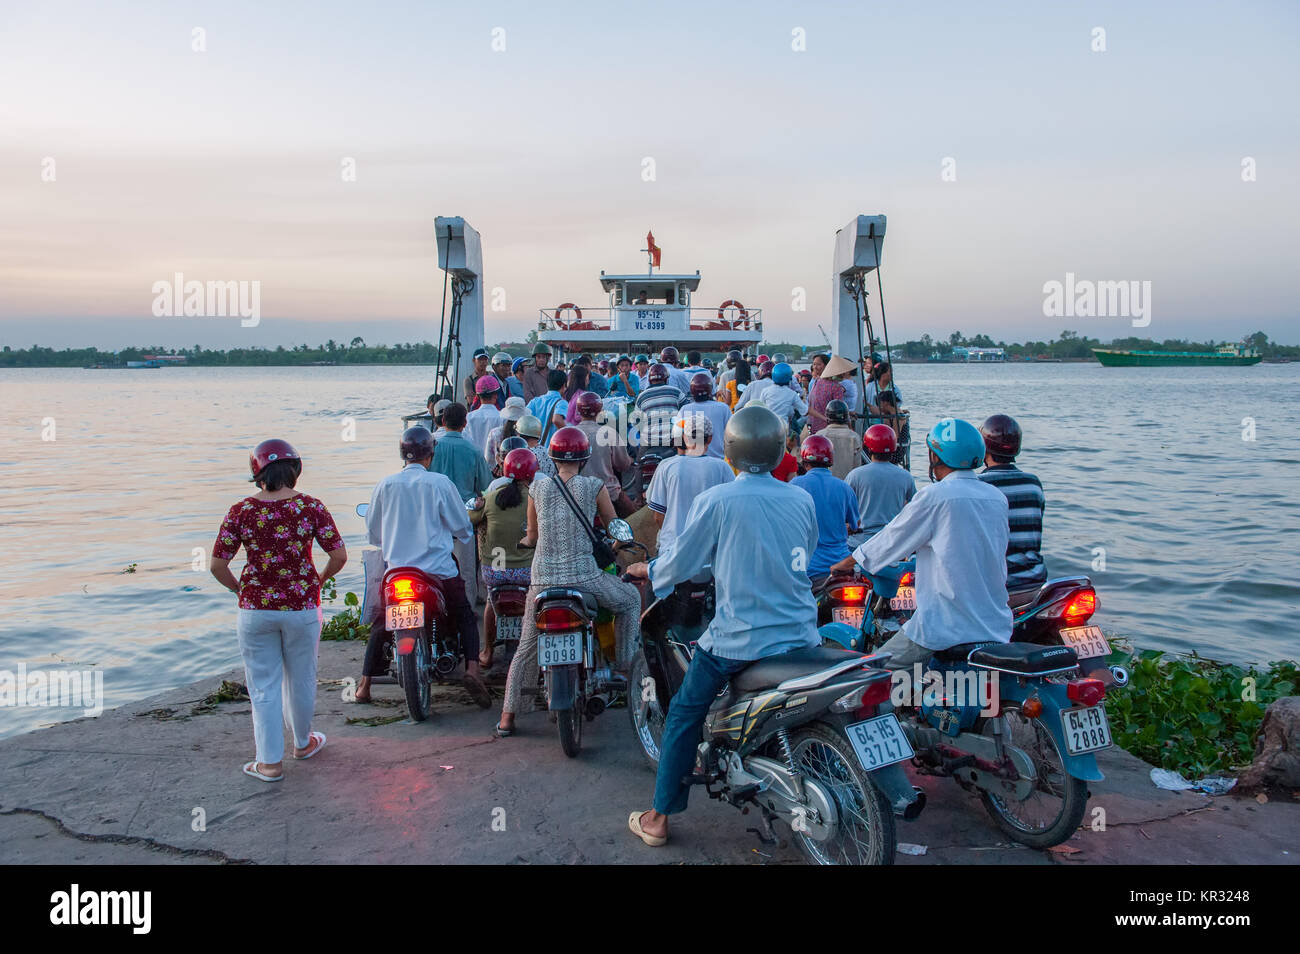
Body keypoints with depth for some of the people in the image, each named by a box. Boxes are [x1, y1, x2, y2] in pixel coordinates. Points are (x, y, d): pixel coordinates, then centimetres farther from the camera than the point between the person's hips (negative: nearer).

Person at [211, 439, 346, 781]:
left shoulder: (241, 511, -6)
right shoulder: (310, 507, -7)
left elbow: (217, 565, -6)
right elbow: (339, 555, -9)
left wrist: (239, 589, 13)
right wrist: (320, 579, 10)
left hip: (256, 609, 0)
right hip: (302, 606, 0)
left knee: (264, 685, 11)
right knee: (301, 678, 19)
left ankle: (270, 761, 16)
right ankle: (303, 743, 38)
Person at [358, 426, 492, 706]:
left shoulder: (385, 485, 1)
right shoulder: (439, 483, -7)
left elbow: (372, 533, 11)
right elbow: (462, 528, 0)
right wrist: (463, 538, 23)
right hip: (439, 569, -2)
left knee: (381, 624, 20)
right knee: (465, 617, 13)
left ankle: (365, 683, 18)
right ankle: (472, 669, -7)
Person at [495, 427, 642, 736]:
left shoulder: (537, 486, 6)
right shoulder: (594, 486, -2)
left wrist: (524, 541, 38)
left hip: (543, 577, 3)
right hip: (583, 575, -3)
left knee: (527, 647, 15)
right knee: (631, 598, 24)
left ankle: (508, 715, 14)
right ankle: (624, 662, 24)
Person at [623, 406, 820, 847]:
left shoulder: (715, 501, -12)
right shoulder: (802, 500, 1)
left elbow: (679, 564, -4)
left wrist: (647, 570, 18)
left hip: (738, 639, -4)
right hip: (801, 637, 4)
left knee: (684, 715, 13)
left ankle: (659, 819, 20)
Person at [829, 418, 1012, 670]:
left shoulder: (934, 496, -12)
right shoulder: (998, 498, 9)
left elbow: (889, 541, -2)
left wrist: (845, 563, 16)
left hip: (945, 626, -7)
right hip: (997, 628, 7)